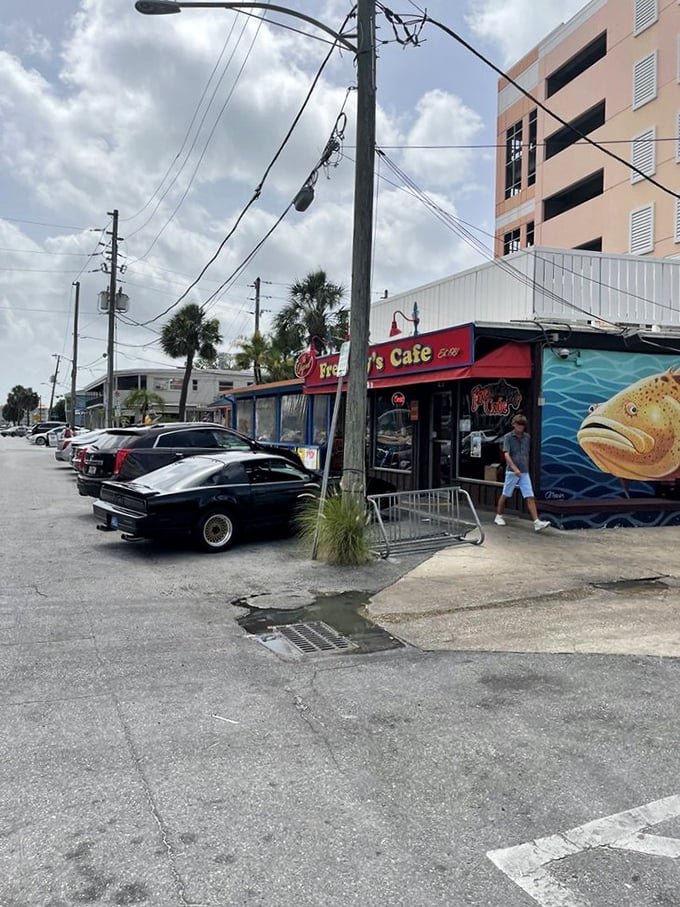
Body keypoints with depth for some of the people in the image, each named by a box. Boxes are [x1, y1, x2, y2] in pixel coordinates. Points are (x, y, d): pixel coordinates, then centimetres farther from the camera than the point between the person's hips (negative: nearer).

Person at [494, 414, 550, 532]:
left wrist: (526, 467, 17)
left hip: (524, 472, 4)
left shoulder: (527, 437, 8)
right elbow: (506, 455, -16)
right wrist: (514, 468, -27)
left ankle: (537, 522, -11)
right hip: (512, 472, -3)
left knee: (530, 497, -5)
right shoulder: (508, 437, -6)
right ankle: (498, 517, 26)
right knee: (505, 495, 9)